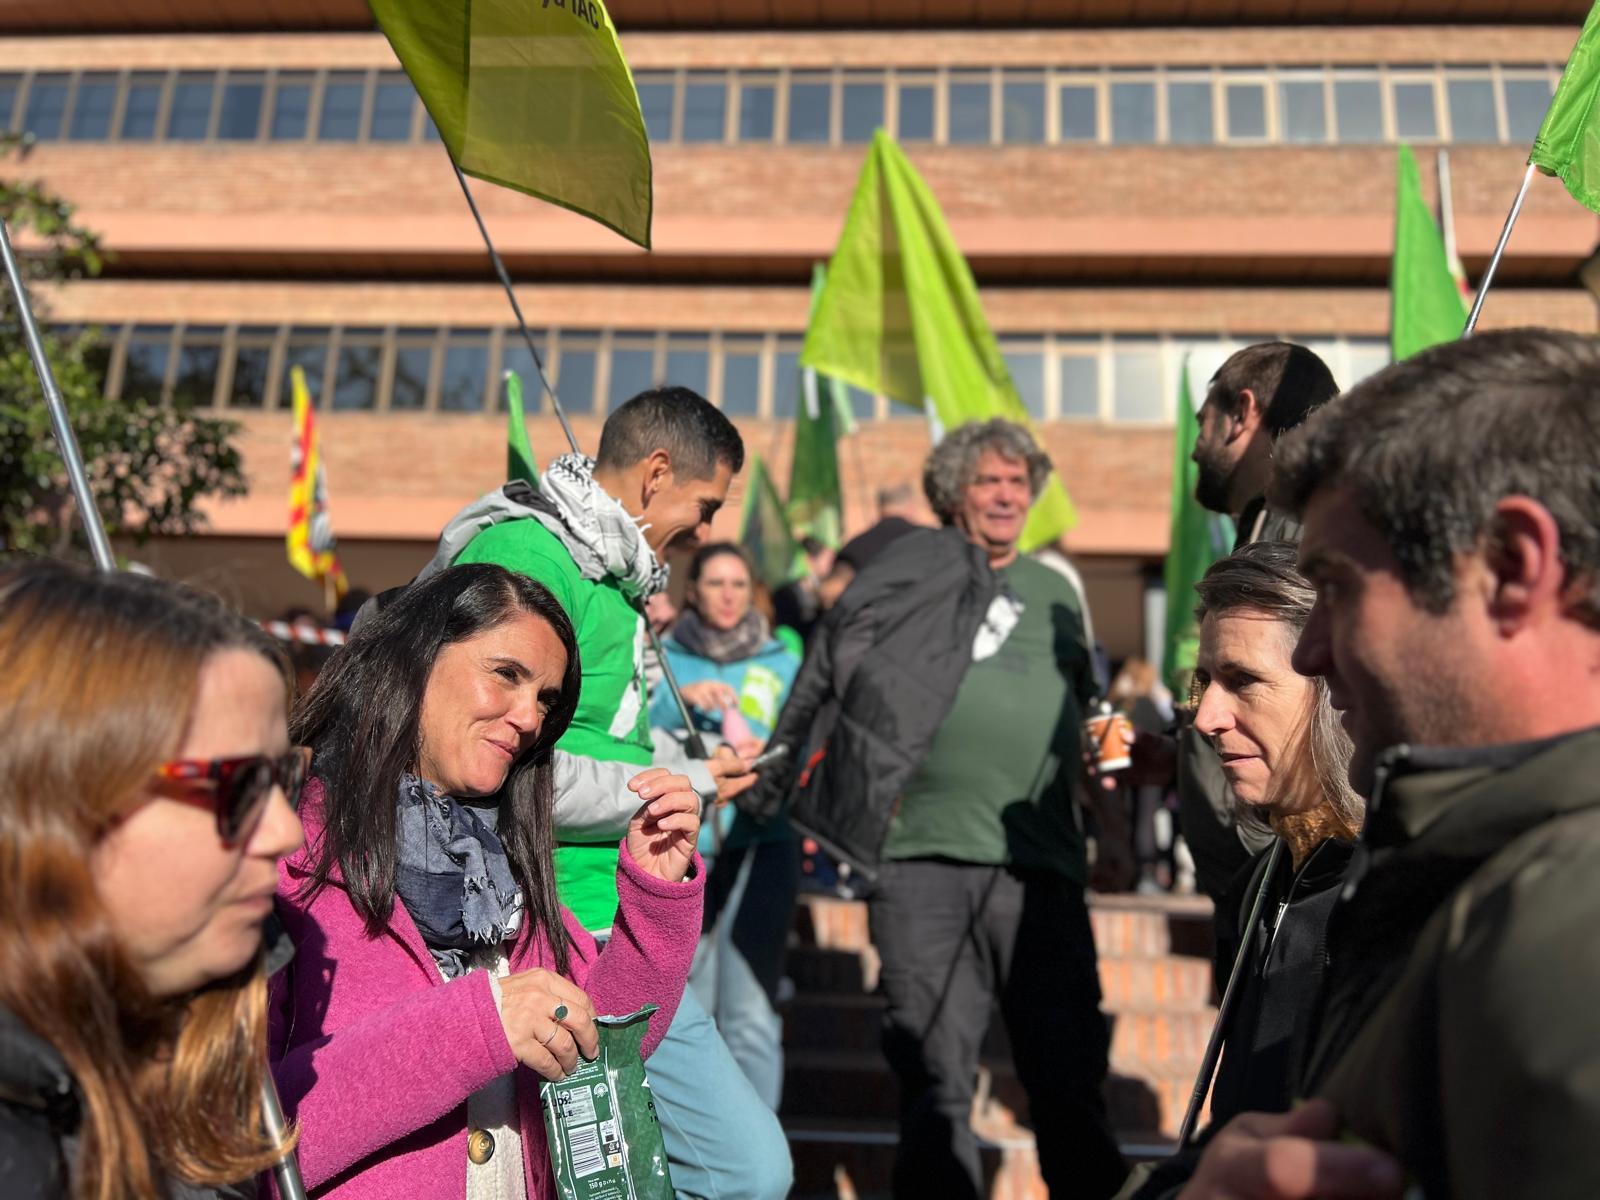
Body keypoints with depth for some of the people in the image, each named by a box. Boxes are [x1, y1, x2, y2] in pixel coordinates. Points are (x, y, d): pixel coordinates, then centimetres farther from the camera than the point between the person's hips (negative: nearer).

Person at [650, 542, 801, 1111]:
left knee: (751, 1015, -5)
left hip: (761, 845, 0)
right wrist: (681, 699, -22)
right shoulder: (664, 658, 6)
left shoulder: (783, 664, 9)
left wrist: (764, 754, -16)